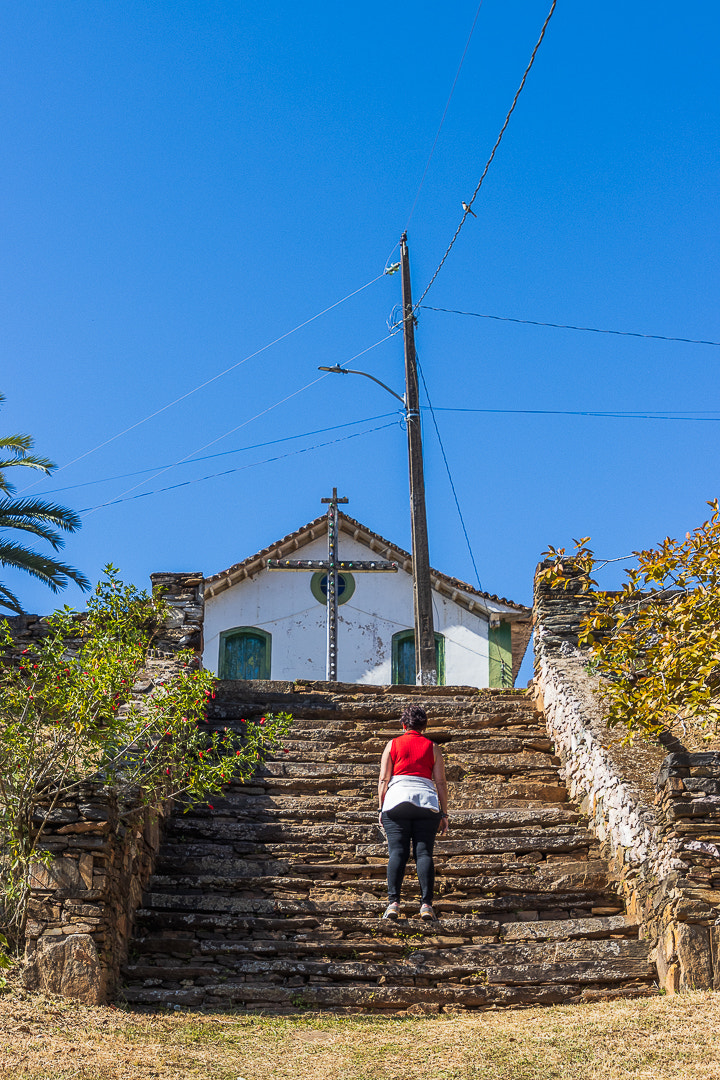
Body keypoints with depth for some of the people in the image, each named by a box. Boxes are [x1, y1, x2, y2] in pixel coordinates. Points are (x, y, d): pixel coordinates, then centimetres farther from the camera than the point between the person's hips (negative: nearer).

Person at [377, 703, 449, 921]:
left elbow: (383, 779, 8)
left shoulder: (393, 744, 13)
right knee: (424, 852, -2)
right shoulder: (431, 747, 14)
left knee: (397, 852, -4)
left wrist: (381, 808, 12)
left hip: (396, 800, 0)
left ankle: (393, 901, -16)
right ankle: (426, 904, -11)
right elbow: (441, 782, 10)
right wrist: (444, 813, 12)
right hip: (426, 801, 1)